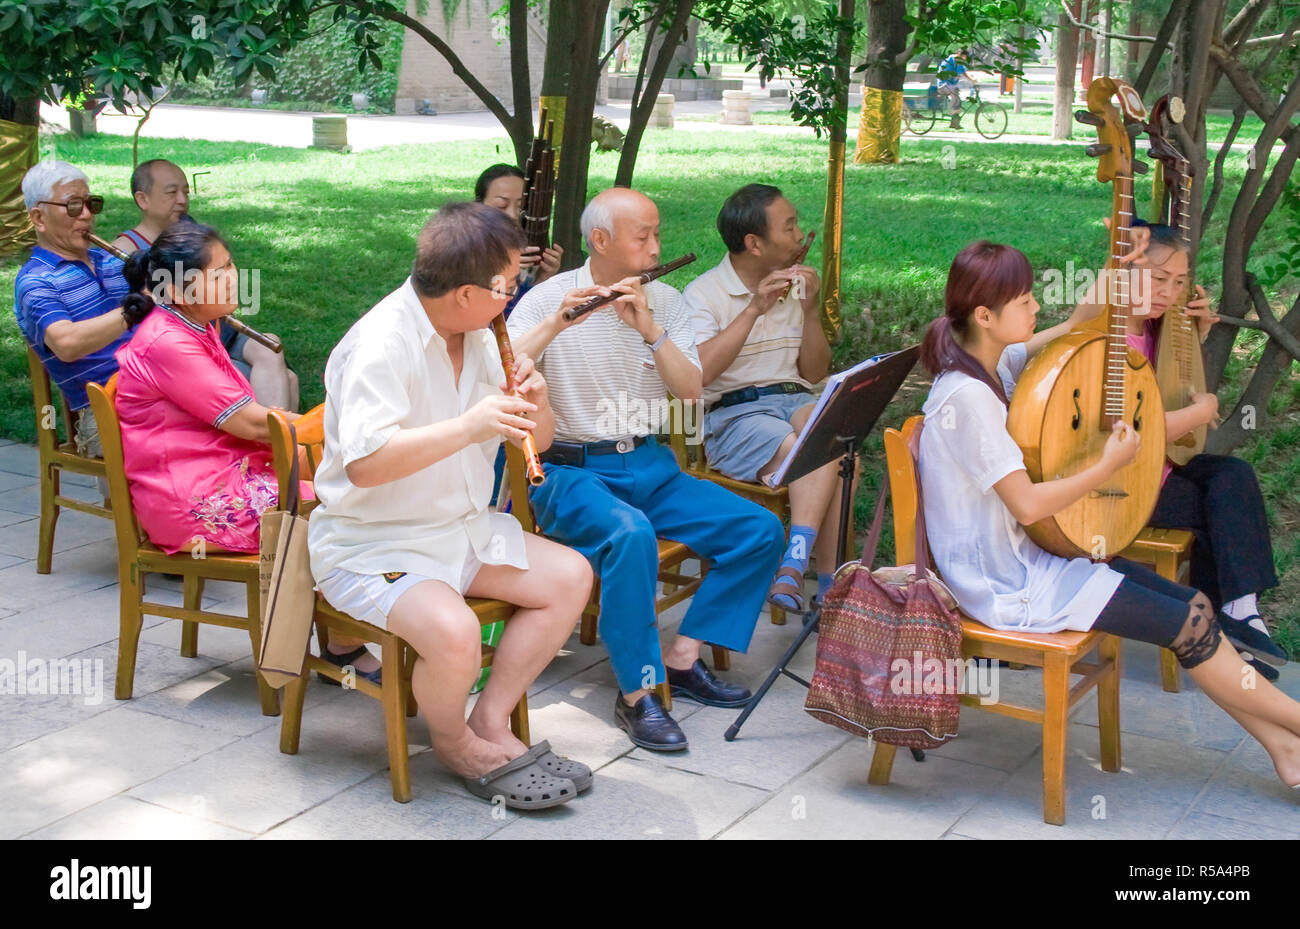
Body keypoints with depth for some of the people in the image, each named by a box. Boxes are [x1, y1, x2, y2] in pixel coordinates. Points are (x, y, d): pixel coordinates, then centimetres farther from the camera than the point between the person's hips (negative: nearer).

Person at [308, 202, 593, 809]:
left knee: (570, 577, 0)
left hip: (460, 528, 9)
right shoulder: (380, 344, -22)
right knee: (452, 632, -32)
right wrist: (470, 426, -38)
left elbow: (536, 441, 11)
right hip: (369, 546, -9)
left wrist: (533, 402, -12)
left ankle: (491, 722, 5)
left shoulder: (477, 337, 4)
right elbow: (363, 463, -34)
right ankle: (454, 744, 0)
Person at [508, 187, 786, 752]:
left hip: (649, 466, 6)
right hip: (572, 471, -5)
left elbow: (691, 391, -3)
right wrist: (555, 325, -29)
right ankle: (636, 694, -24)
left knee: (761, 531, -10)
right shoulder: (548, 301, -4)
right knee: (631, 535, -37)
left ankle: (682, 660, -1)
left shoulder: (664, 300, 8)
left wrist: (649, 328, -16)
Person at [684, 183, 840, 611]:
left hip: (794, 401, 5)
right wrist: (754, 309, -17)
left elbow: (814, 374, 17)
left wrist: (810, 309, 2)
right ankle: (829, 579, -30)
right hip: (733, 413, -5)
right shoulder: (704, 294, -1)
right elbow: (698, 372, -18)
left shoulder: (795, 286, 18)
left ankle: (794, 566, -39)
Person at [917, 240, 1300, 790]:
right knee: (1190, 623, -6)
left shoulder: (990, 364, 3)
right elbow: (1028, 504, -27)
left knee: (1192, 603, 4)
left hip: (1023, 556, 9)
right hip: (1005, 588, -9)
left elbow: (1037, 347, 24)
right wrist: (1109, 466, -15)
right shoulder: (965, 397, -25)